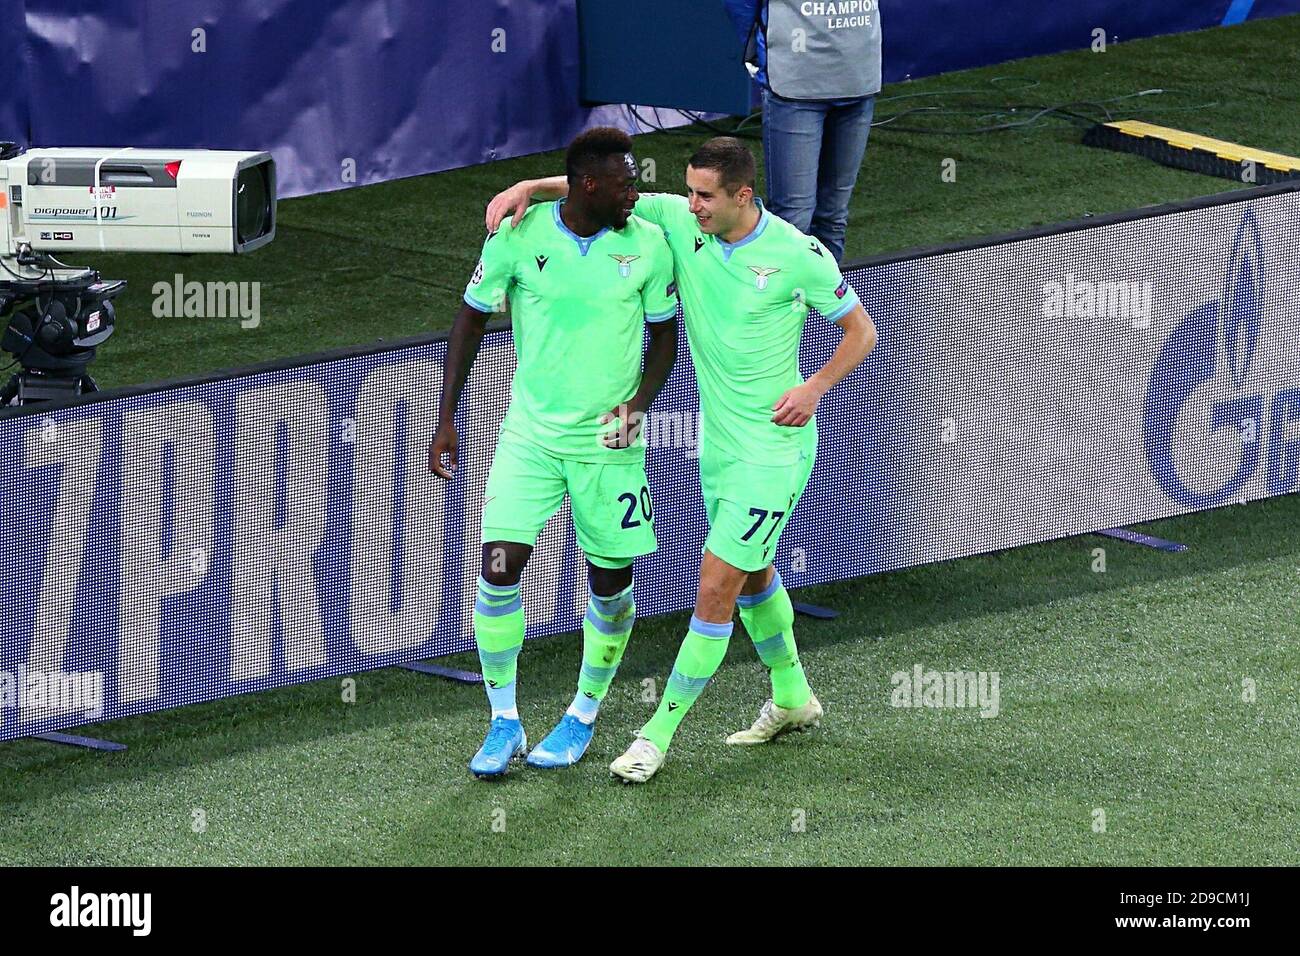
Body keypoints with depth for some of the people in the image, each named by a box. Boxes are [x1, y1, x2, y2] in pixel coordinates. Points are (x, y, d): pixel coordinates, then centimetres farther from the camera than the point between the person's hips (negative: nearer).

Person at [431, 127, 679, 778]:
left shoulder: (647, 244, -7)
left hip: (609, 439, 1)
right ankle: (504, 725, 3)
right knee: (500, 566, -11)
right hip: (530, 431, -1)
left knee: (610, 581, 5)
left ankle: (583, 718, 27)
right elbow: (471, 319, 1)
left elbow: (664, 334, 5)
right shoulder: (518, 236, -10)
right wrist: (446, 421, 0)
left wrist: (638, 403, -13)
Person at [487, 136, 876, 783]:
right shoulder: (680, 222, -7)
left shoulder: (799, 255, -19)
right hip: (717, 443, 7)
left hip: (775, 448, -7)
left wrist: (816, 386, -20)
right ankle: (791, 698, 43)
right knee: (752, 574, 23)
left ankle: (658, 733, 0)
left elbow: (860, 330, -6)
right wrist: (529, 187, -18)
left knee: (715, 590, -7)